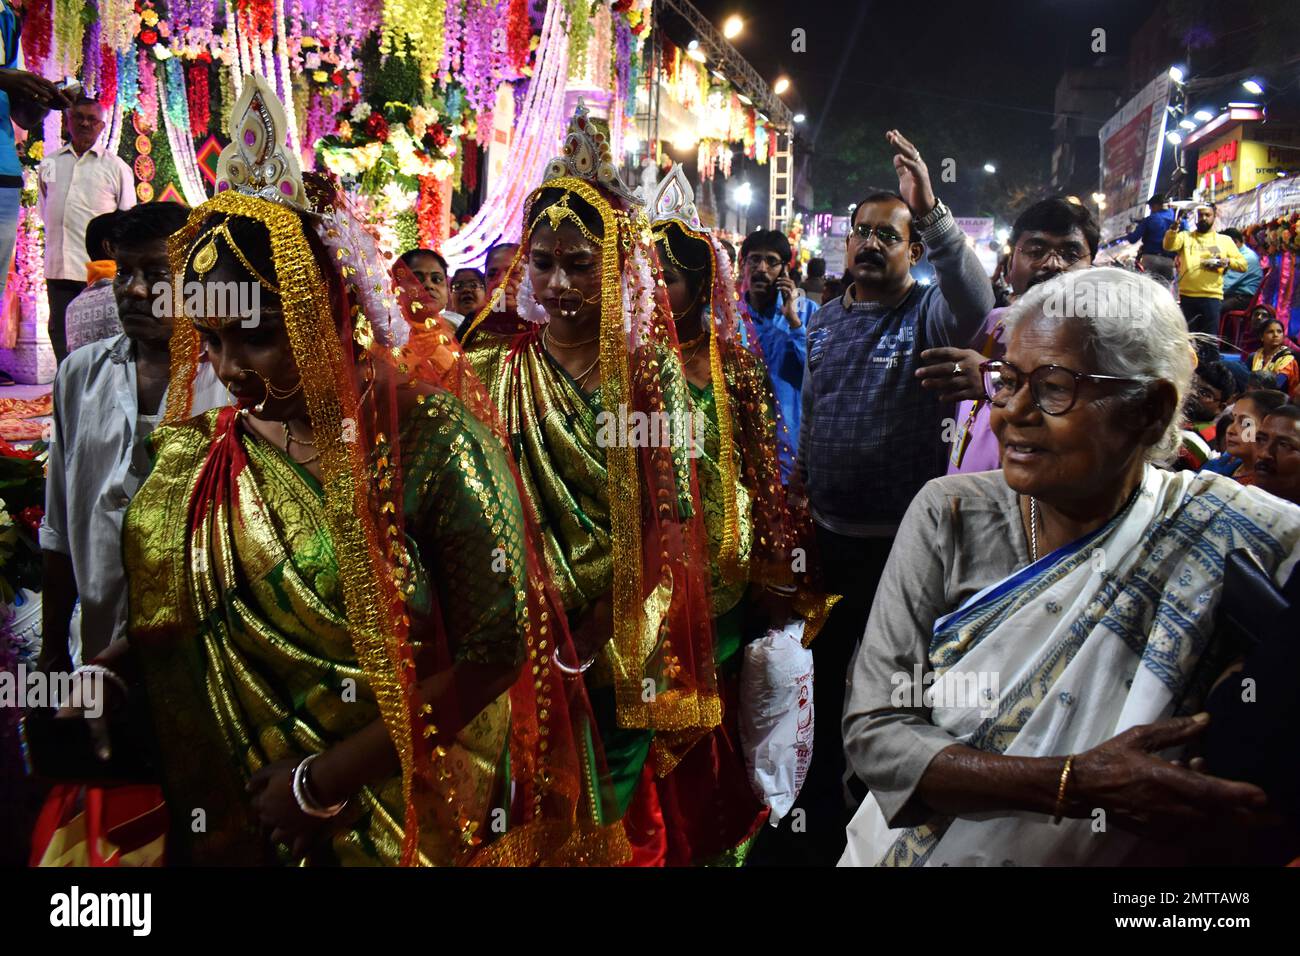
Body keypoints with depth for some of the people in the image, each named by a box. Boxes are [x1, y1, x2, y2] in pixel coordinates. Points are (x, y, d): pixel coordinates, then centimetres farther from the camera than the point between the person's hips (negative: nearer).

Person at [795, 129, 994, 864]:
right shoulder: (825, 322, 8)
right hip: (826, 533, 6)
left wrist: (934, 216, -46)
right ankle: (822, 808, 41)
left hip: (901, 540, -5)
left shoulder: (930, 316, -10)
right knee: (824, 672, 19)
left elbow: (975, 303, -34)